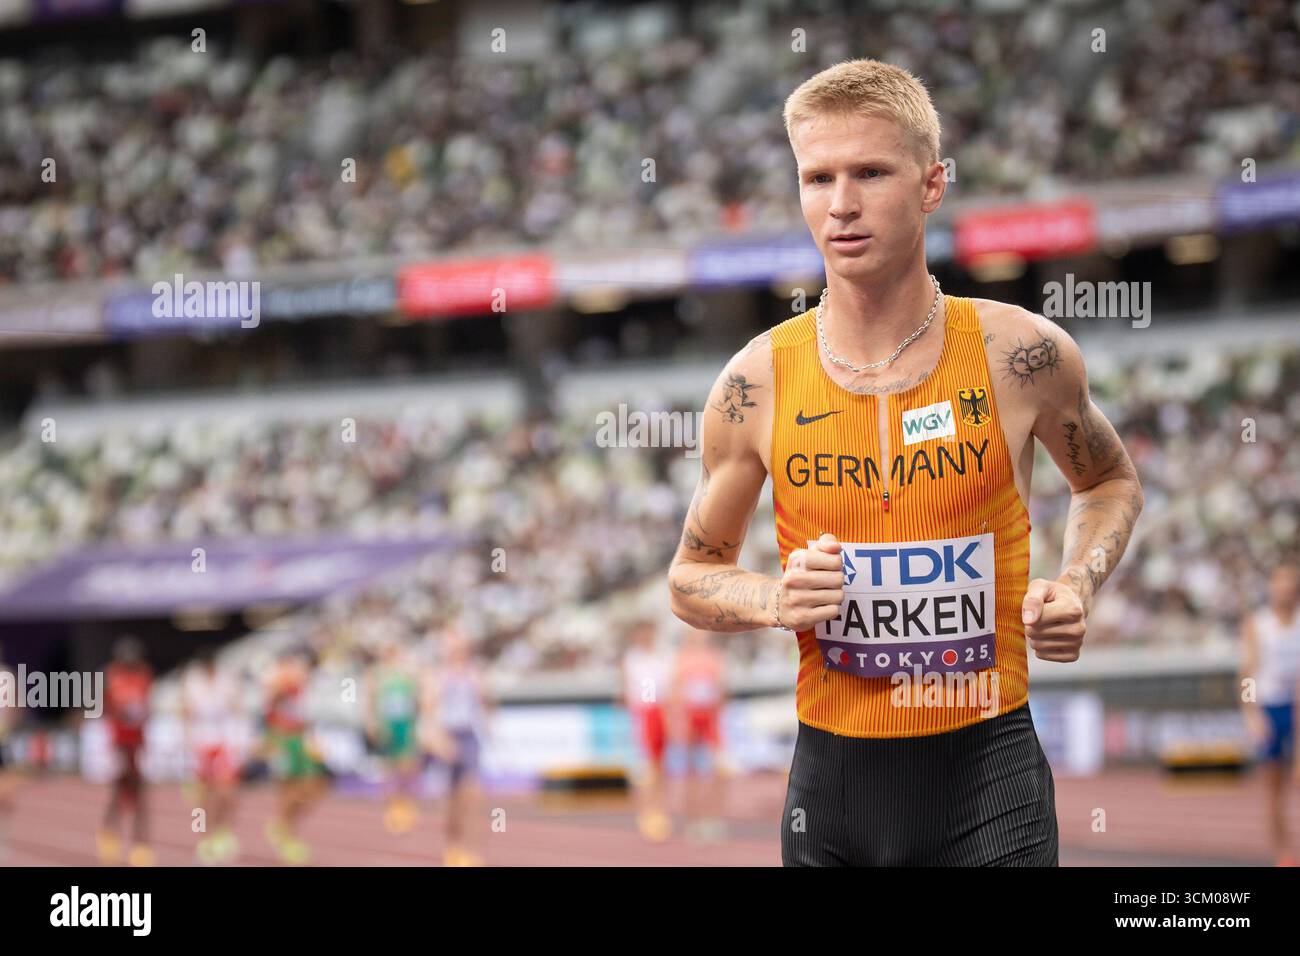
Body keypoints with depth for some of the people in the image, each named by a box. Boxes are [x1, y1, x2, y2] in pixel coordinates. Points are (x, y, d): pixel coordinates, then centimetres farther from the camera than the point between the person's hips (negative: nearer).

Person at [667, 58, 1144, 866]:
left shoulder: (1021, 354, -5)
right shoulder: (758, 383, -3)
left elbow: (1112, 482, 16)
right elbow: (692, 577, 10)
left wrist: (1077, 586, -3)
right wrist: (778, 601, -11)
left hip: (988, 776, -1)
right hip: (833, 774, 2)